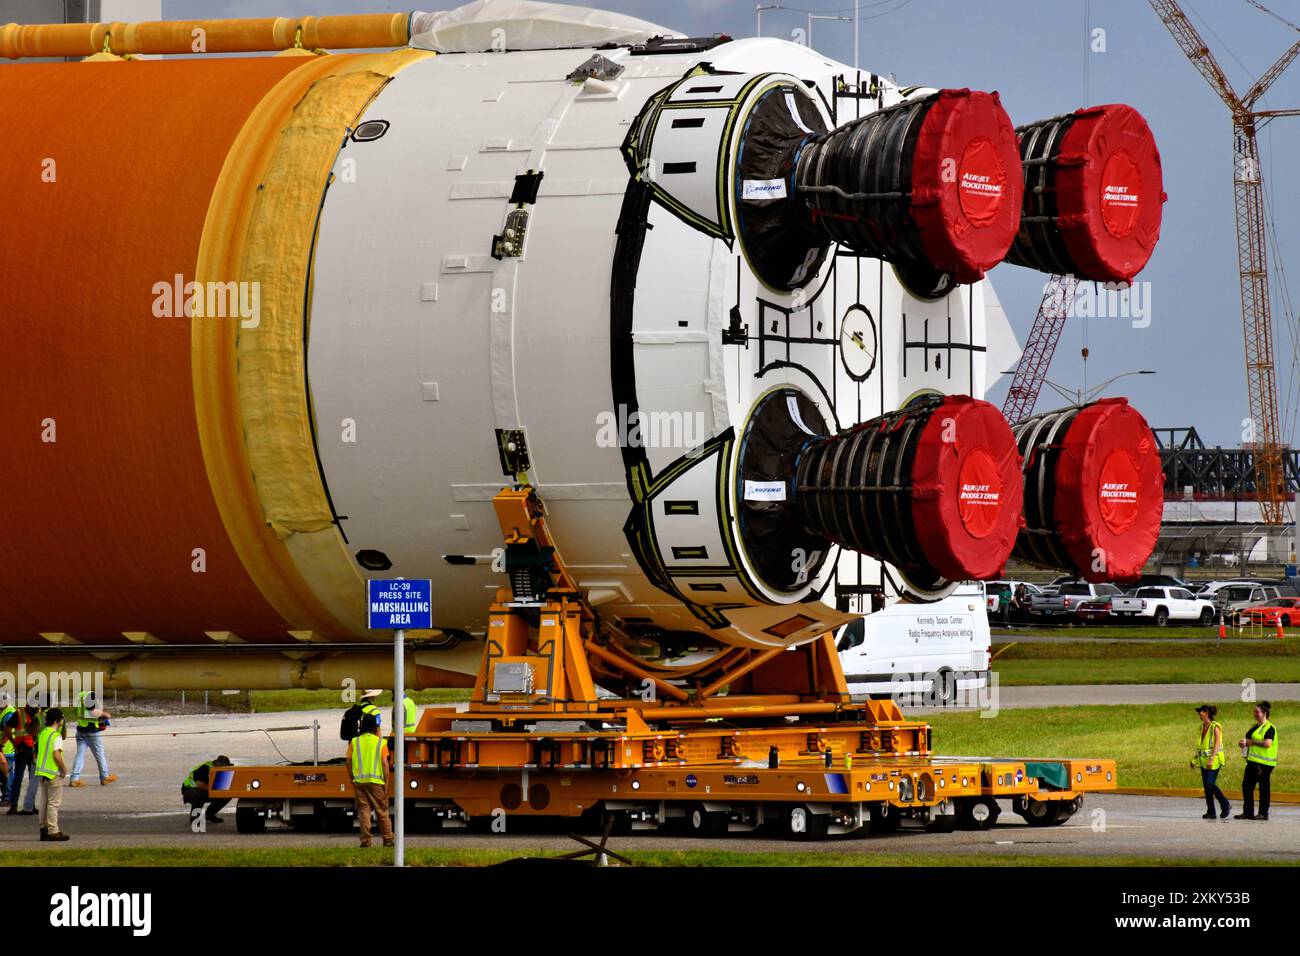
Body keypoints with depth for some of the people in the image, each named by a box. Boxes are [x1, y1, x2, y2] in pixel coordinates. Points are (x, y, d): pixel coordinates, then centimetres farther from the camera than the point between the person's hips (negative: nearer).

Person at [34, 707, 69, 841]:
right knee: (53, 803, -4)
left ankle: (44, 828, 18)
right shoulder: (56, 736, -16)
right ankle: (53, 831, -3)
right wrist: (64, 769, -11)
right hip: (54, 774, -8)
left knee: (44, 802, 14)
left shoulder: (42, 733, 9)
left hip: (43, 772, 8)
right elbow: (57, 755, -25)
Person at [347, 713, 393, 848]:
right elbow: (385, 763, -6)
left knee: (364, 810, 4)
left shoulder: (354, 742, 4)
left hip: (359, 780, 1)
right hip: (376, 781, -1)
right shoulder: (380, 742, -2)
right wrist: (386, 784, -3)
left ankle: (365, 841, -1)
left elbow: (349, 762, 2)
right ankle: (388, 840, 11)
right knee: (382, 811, 7)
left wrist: (352, 779, 13)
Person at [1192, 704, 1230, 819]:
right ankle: (1210, 812, 7)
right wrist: (1196, 760, 17)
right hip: (1204, 760, 8)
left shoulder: (1215, 727, -11)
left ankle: (1225, 805, 4)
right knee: (1206, 786, 4)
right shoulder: (1203, 727, 13)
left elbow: (1217, 744, -17)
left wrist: (1211, 759, -25)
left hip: (1214, 759, -8)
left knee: (1210, 784, -12)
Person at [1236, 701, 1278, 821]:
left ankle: (1263, 813, 4)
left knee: (1263, 788, -2)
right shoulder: (1255, 726, 17)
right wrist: (1243, 743, 6)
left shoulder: (1269, 728, -11)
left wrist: (1251, 742, -19)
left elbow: (1268, 743, -25)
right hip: (1253, 761, 9)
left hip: (1264, 762, -9)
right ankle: (1248, 812, 14)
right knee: (1247, 785, 8)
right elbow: (1250, 740, 28)